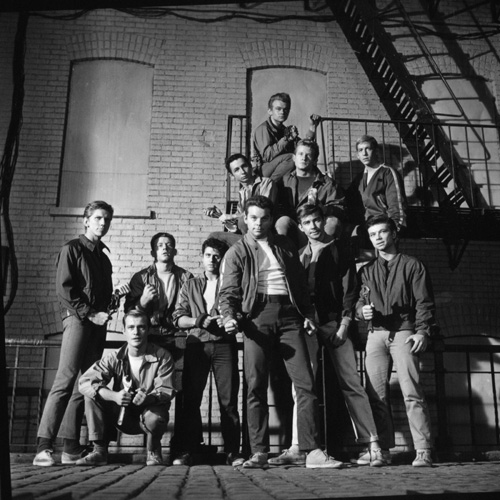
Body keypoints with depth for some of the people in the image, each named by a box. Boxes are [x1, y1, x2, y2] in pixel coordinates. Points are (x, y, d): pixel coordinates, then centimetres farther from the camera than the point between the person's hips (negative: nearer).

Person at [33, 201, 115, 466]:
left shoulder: (103, 257, 23)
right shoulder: (72, 249, 3)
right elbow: (64, 289, -8)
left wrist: (104, 312, 3)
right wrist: (90, 313, -12)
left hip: (97, 322, 7)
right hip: (77, 318, -7)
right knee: (65, 379, -15)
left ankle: (71, 447, 7)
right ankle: (44, 446, -16)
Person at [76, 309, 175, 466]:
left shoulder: (162, 357, -12)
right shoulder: (114, 358, -9)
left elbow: (166, 391, -17)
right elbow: (84, 382, -19)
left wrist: (149, 397, -41)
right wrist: (114, 396, -36)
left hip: (149, 412, -2)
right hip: (122, 417, 2)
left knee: (155, 417, -37)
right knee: (92, 395, -19)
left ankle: (153, 452, 0)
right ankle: (99, 451, -7)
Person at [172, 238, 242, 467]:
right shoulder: (190, 285, 19)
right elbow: (178, 317, 9)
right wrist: (198, 321, -9)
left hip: (224, 344, -1)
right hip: (197, 343, 1)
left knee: (228, 400, -5)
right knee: (190, 398, -3)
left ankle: (233, 451, 0)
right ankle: (187, 450, 3)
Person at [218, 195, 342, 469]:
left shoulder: (286, 246, 19)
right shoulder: (237, 252, 10)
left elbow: (300, 282, 22)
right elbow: (228, 291, 1)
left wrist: (308, 313, 10)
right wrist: (228, 316, -17)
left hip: (289, 314, 2)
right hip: (257, 315, -2)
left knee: (305, 383, -5)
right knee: (256, 387, -2)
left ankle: (312, 451, -2)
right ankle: (259, 452, 7)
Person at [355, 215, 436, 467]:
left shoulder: (412, 265, 9)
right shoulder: (367, 270, 19)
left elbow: (424, 302, 3)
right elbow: (359, 301, 16)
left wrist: (422, 331, -8)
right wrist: (362, 310, -7)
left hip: (403, 332, -3)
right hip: (375, 334, 4)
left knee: (412, 393, -10)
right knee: (376, 395, -1)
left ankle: (423, 450, -7)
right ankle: (382, 449, 6)